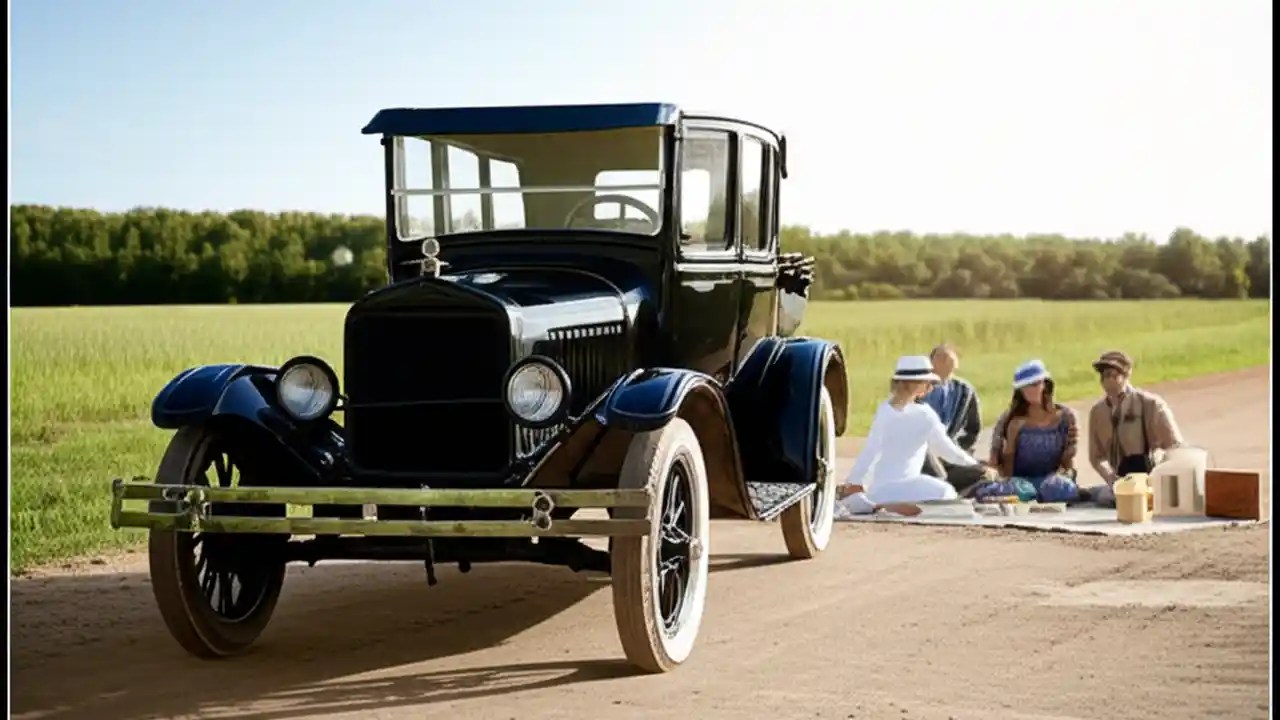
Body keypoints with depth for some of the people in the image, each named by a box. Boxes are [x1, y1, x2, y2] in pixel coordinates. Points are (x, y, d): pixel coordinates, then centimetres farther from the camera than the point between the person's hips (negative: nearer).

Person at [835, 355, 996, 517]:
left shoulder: (884, 410, 1)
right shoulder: (924, 414, -11)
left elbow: (869, 452, -2)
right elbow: (947, 449, -1)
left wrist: (851, 482, 2)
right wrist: (972, 462, 14)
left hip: (878, 487, 6)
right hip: (904, 485, -6)